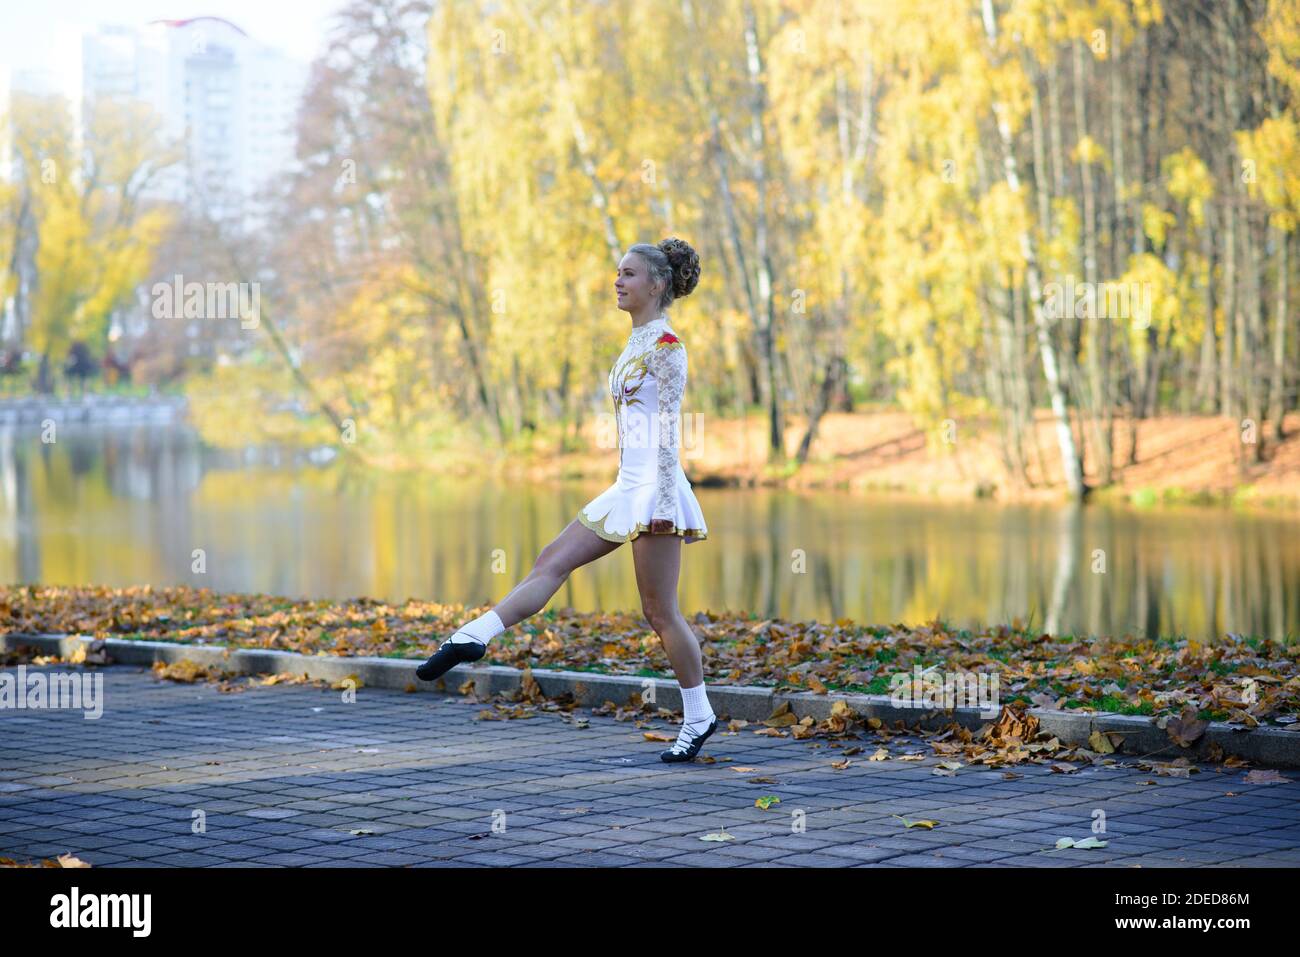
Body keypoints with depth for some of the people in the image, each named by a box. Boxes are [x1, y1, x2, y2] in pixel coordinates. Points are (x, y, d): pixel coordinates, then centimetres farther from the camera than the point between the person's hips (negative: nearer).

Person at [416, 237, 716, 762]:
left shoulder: (666, 344, -11)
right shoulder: (636, 342, 16)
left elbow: (670, 426, -16)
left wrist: (662, 503, -20)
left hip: (655, 491, -9)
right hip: (627, 489, 9)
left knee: (660, 611, -2)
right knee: (552, 561, 2)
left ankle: (698, 717, 8)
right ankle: (471, 638, -1)